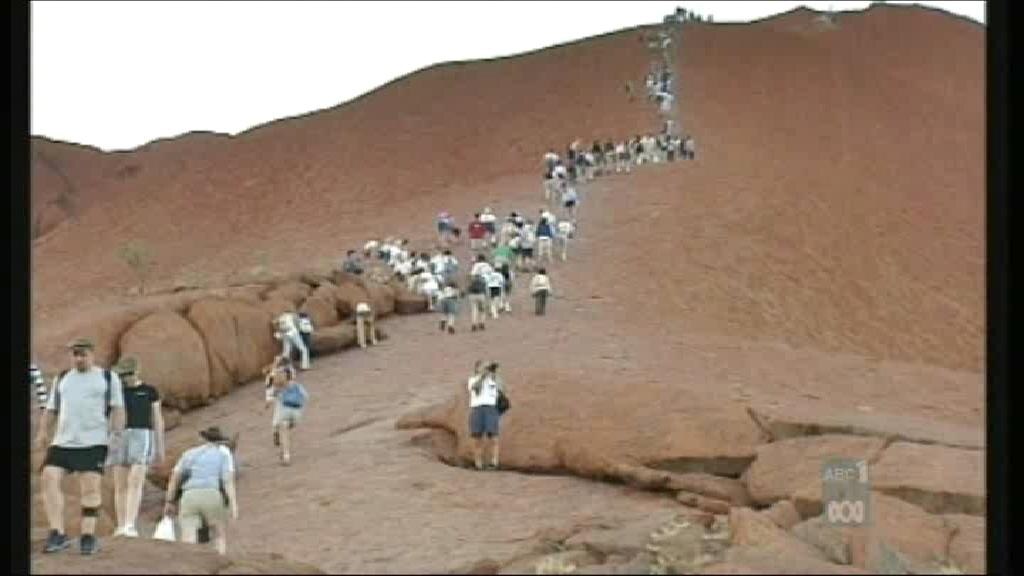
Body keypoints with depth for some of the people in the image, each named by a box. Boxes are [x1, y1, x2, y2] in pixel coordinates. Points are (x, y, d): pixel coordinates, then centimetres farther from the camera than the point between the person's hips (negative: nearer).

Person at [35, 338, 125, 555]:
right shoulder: (61, 379, 20)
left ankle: (88, 536, 2)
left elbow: (118, 409, 3)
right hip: (62, 442, 3)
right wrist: (42, 431, 3)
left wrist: (117, 434, -11)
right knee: (49, 479, -13)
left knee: (91, 487, -7)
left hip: (93, 442, -3)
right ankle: (57, 534, -14)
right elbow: (50, 409, 19)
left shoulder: (108, 378, 8)